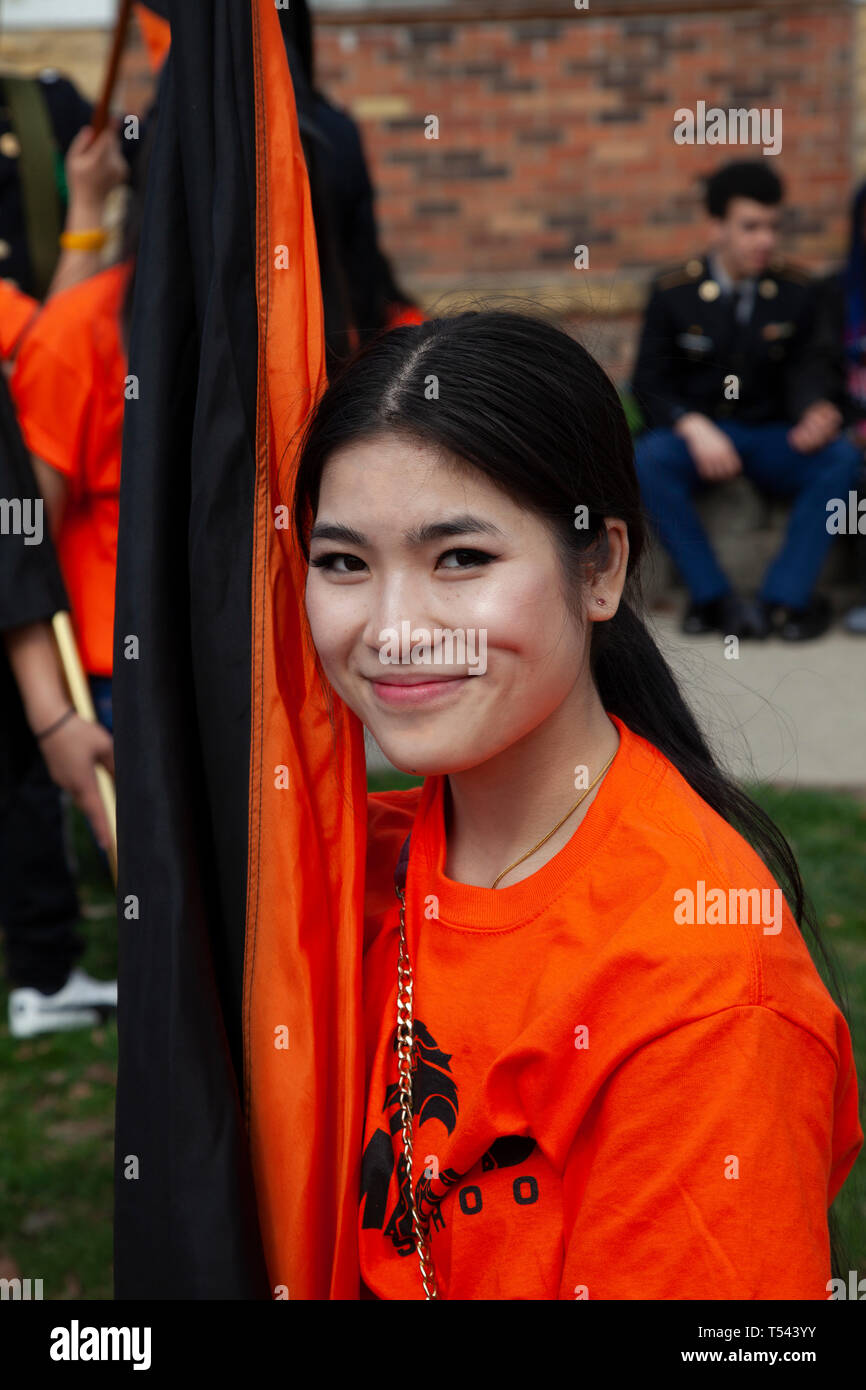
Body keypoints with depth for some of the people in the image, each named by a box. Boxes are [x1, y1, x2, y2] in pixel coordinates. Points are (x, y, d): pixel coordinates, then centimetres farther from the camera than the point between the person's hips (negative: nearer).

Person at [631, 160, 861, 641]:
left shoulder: (795, 290, 3)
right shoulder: (673, 293, -2)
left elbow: (807, 368, 0)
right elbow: (649, 384, -3)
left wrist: (818, 409, -27)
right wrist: (694, 429, -23)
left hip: (773, 437, 1)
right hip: (697, 433, -1)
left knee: (840, 457, -29)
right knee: (649, 459, -34)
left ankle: (785, 596, -26)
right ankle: (713, 596, -25)